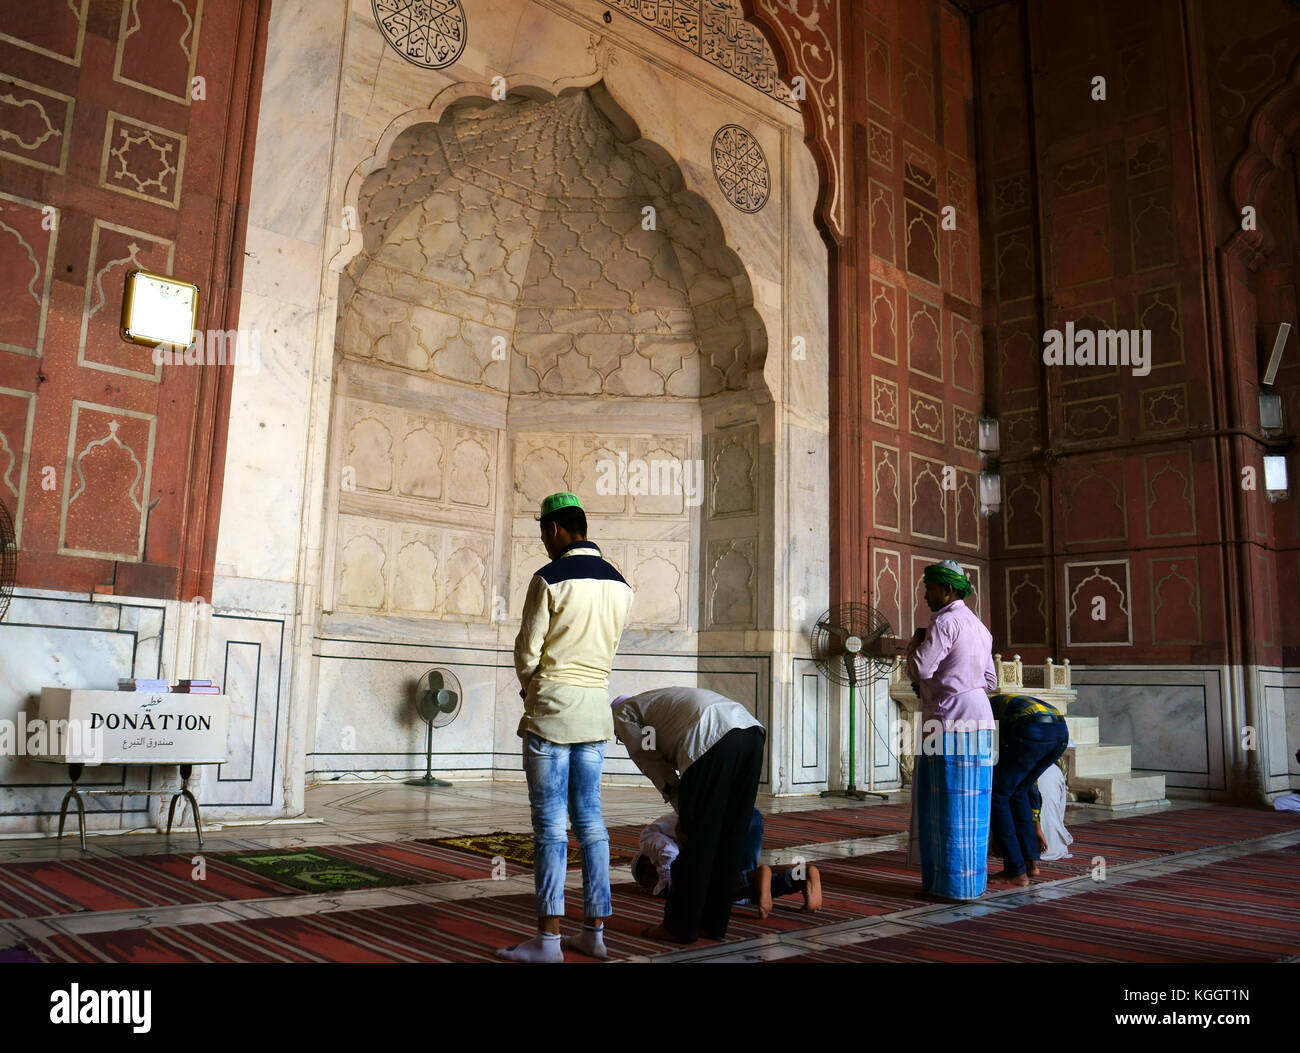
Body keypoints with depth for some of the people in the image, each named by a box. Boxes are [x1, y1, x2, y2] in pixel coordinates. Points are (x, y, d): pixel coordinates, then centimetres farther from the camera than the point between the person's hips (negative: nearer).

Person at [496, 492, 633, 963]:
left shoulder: (549, 579, -10)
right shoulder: (619, 585, 8)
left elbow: (527, 652, -7)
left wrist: (528, 690, 14)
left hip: (552, 709, -6)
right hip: (597, 710, 6)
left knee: (550, 820, -2)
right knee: (589, 818, 10)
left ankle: (548, 938, 2)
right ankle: (594, 930, 14)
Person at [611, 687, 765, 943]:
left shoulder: (624, 713, 20)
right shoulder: (662, 701, 41)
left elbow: (652, 765, 13)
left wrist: (684, 813, 17)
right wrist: (687, 814, 28)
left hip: (714, 740, -8)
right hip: (752, 732, 8)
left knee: (694, 838, 4)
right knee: (728, 838, 16)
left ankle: (680, 926, 16)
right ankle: (713, 922, 25)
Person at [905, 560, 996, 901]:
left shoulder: (946, 621, -12)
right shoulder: (977, 626, 18)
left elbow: (919, 669, -17)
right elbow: (990, 680, 22)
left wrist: (916, 640, 0)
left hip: (954, 721, -9)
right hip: (977, 718, 9)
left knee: (952, 805, -3)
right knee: (969, 806, 14)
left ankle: (956, 885, 3)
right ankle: (970, 877, 21)